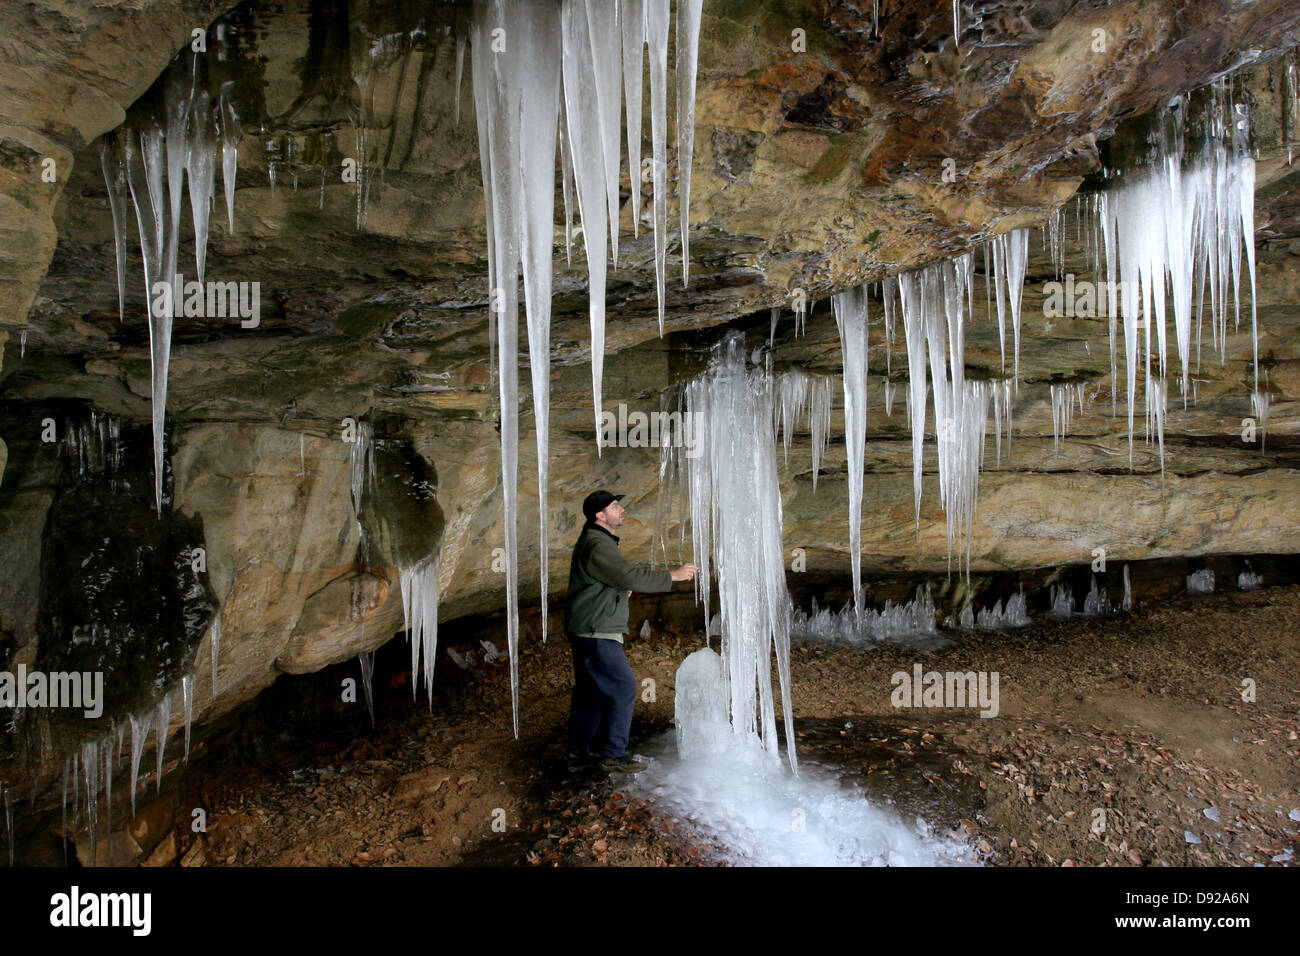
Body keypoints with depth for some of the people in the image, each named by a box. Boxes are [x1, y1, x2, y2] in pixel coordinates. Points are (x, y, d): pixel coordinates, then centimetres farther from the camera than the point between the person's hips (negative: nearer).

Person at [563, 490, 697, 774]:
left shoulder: (596, 540, 17)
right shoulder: (597, 545, -18)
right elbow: (630, 577, -26)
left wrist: (621, 589, 11)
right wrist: (672, 576, -19)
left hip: (587, 632, 11)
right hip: (596, 633, -11)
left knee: (587, 692, 14)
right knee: (622, 689, -5)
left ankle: (577, 756, 22)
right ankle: (614, 755, 3)